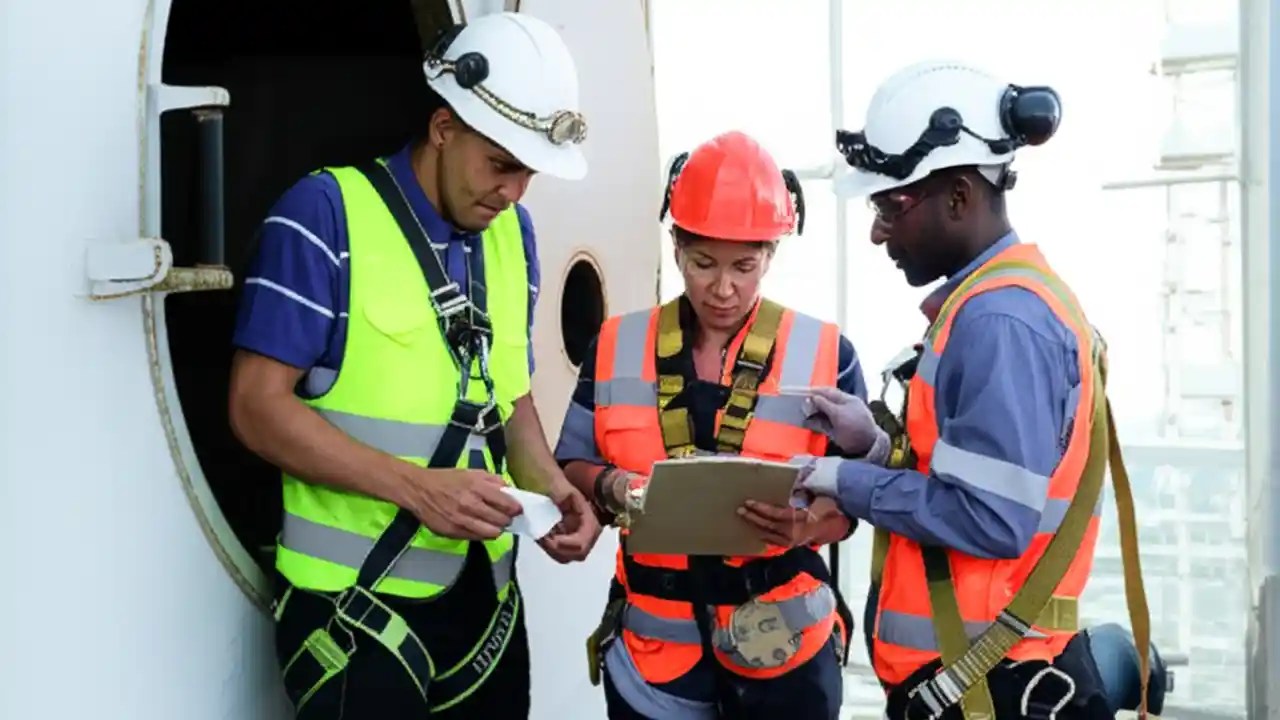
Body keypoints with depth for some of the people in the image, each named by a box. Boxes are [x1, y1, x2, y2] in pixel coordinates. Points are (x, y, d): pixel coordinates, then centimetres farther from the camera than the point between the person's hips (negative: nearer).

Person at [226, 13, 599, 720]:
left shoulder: (514, 232, 8)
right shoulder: (327, 212, -11)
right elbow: (258, 406, -14)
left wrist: (550, 485, -2)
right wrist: (416, 486, -22)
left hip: (485, 594, 6)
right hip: (354, 606, -6)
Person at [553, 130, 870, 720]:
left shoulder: (825, 354, -2)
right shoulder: (617, 346, 4)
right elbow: (570, 466, 8)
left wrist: (805, 525, -23)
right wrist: (611, 488, -14)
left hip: (782, 644, -1)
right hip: (652, 644, 2)